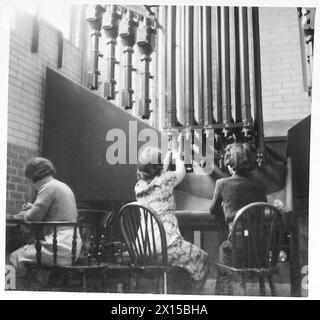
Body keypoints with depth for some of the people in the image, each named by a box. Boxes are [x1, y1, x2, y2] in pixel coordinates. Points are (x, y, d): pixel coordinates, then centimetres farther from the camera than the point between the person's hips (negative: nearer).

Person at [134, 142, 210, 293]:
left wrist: (168, 157, 34)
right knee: (202, 260, 19)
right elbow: (181, 172, 9)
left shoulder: (139, 186, 4)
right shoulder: (164, 181, -12)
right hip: (167, 246, -7)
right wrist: (177, 156, 28)